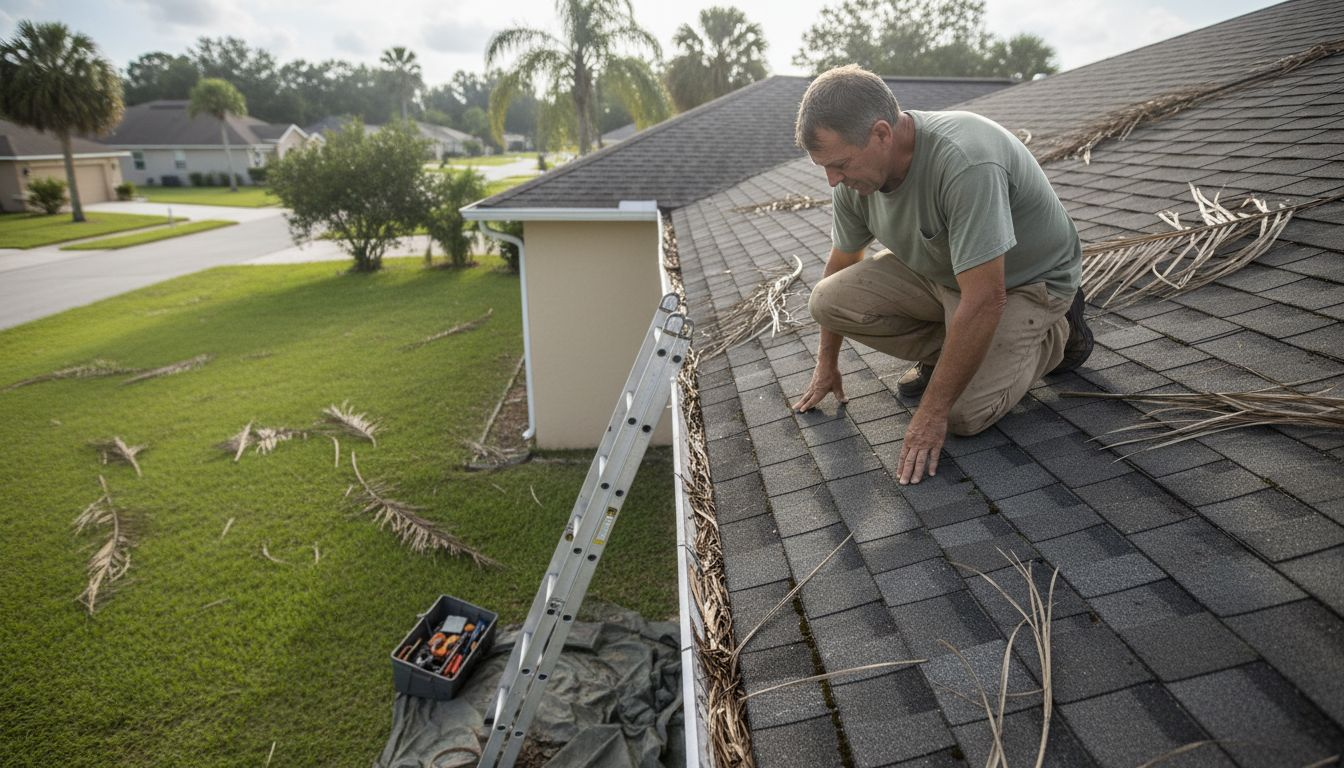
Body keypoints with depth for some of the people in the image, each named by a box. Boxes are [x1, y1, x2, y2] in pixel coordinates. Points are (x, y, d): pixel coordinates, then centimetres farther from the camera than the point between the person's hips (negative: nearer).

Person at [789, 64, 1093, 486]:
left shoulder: (965, 163, -38)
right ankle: (941, 352, 7)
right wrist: (827, 363, 10)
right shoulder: (856, 172, -14)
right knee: (828, 299, -15)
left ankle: (1058, 335, 5)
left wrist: (932, 412, -32)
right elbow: (842, 264, 2)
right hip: (936, 269, 6)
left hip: (1021, 280, -6)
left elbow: (984, 302, -38)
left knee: (965, 414, -23)